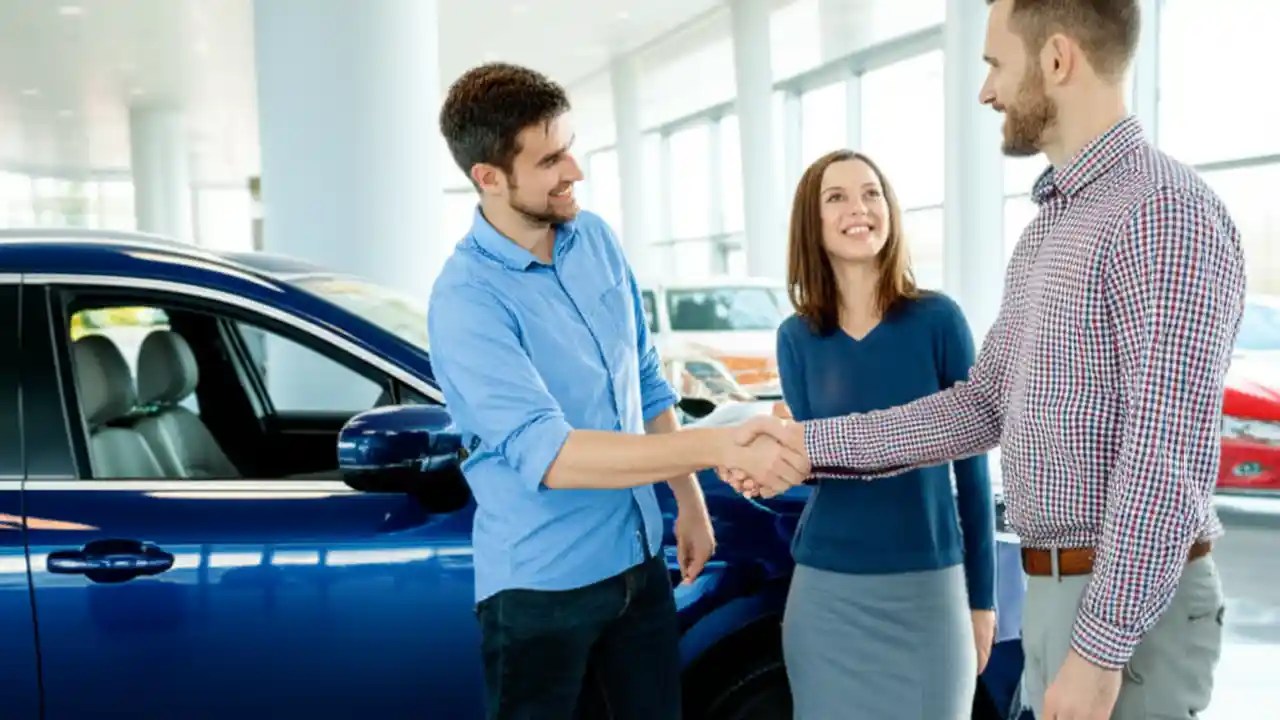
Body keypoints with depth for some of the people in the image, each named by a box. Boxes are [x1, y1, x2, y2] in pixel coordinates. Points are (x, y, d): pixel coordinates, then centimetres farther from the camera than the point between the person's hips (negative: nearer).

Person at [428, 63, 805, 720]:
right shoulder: (467, 300, -21)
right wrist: (719, 446, -34)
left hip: (639, 562, 6)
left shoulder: (596, 238, 2)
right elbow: (550, 455, -30)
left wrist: (689, 502, 10)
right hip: (540, 585, -6)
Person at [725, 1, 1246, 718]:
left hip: (1129, 608, -9)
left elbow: (1169, 456, -24)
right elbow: (983, 408, 13)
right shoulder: (1050, 229, 13)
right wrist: (812, 443, 8)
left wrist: (1101, 648, -22)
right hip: (1058, 592, 9)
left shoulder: (1165, 212, -19)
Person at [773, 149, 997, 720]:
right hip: (827, 591, 2)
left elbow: (971, 465, -1)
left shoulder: (937, 319, -6)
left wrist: (982, 597, 2)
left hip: (928, 586, -1)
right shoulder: (797, 336, 1)